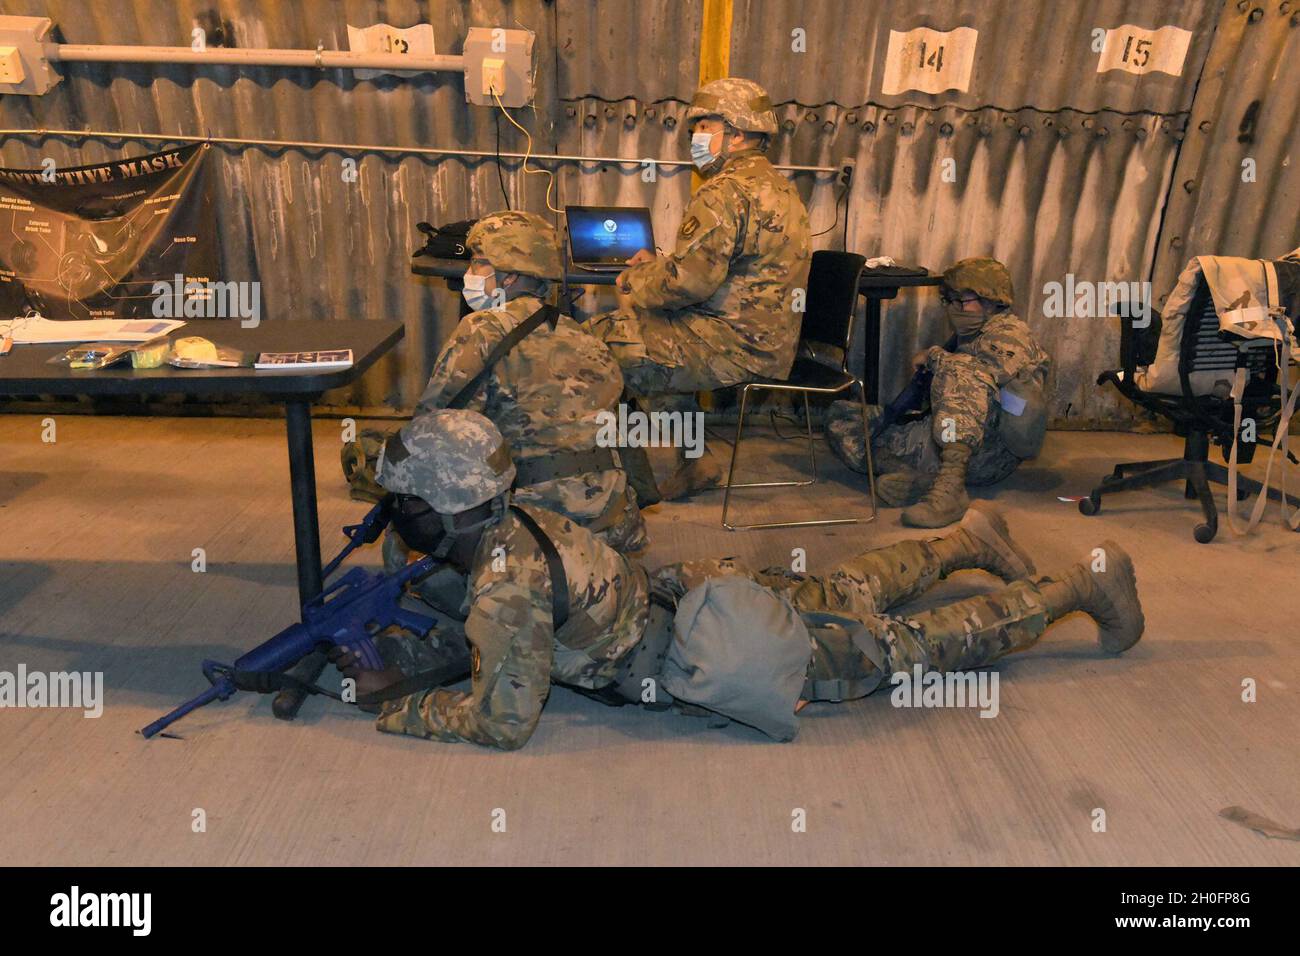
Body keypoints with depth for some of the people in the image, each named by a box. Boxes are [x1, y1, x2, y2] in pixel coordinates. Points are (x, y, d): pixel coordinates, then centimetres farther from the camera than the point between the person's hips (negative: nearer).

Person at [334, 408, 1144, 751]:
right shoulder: (512, 523, 0)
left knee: (906, 647, 6)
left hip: (729, 654, -7)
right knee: (854, 593, 28)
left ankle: (1082, 583, 19)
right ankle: (969, 538, 44)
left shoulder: (506, 577, -27)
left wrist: (400, 713, -10)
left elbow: (504, 720, -23)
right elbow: (466, 630, 17)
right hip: (705, 590, 7)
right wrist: (392, 665, 8)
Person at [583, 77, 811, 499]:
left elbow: (689, 280, -24)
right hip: (770, 341, 10)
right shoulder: (777, 186, 16)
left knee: (597, 340, -2)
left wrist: (633, 284, -5)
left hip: (731, 346, -10)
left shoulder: (726, 193, -17)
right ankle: (694, 459, 23)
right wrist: (656, 265, 13)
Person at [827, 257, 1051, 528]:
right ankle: (921, 480, -25)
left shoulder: (1009, 331, 2)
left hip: (988, 452, -8)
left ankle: (950, 486, -44)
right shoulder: (965, 337, 27)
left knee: (960, 372, -34)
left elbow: (995, 369, -21)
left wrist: (934, 356, -10)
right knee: (840, 418, 0)